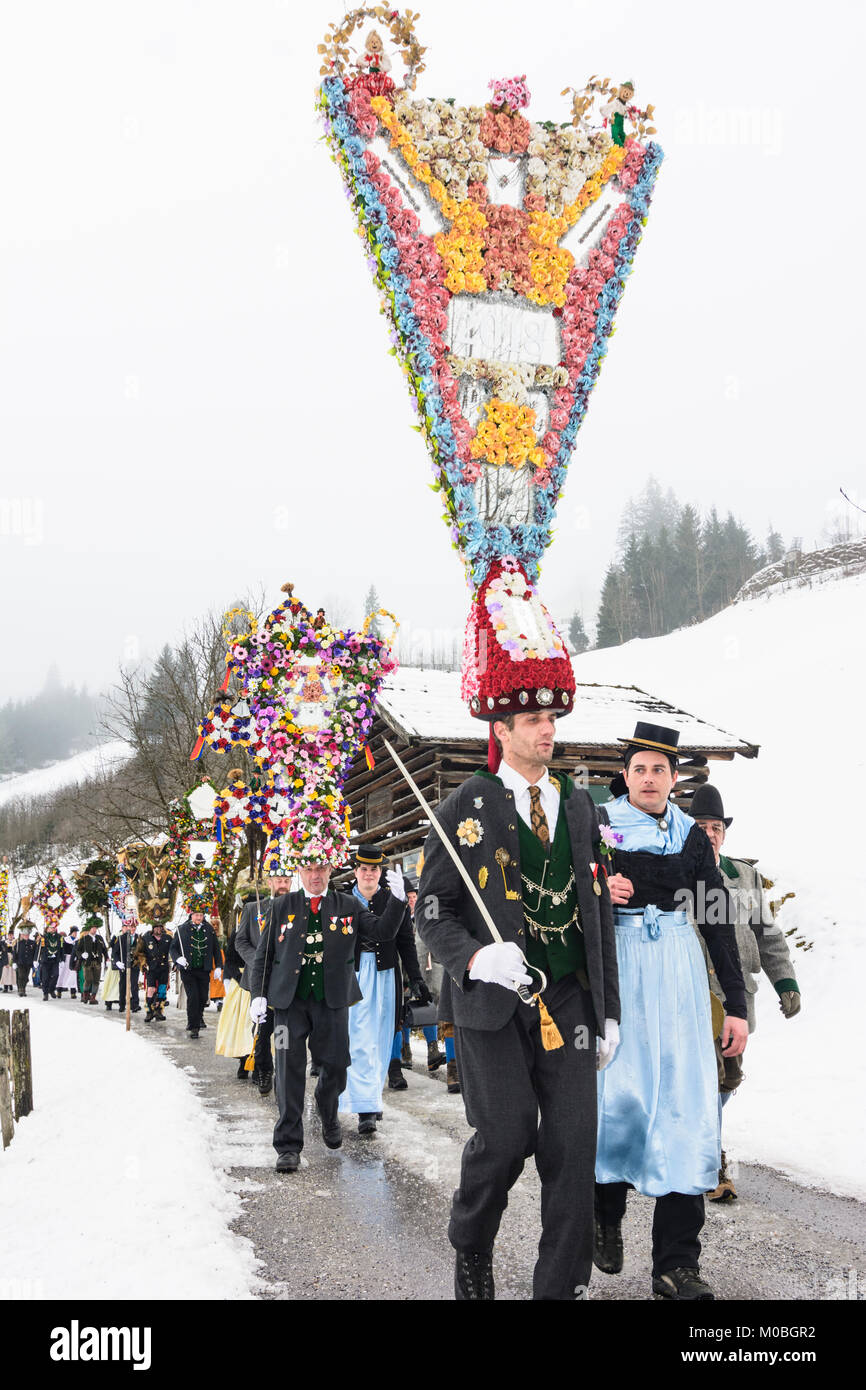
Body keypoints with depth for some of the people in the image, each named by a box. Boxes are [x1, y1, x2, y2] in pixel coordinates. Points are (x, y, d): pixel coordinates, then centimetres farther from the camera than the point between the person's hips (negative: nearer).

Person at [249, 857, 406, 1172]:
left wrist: (397, 898, -14)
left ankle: (328, 1115, 39)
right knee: (290, 1068, -5)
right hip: (290, 999, -1)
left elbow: (382, 931, 0)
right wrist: (259, 994, -1)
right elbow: (264, 954, 8)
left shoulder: (348, 906, 8)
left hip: (332, 999, 1)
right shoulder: (282, 906, 7)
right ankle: (288, 1145, 2)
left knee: (336, 1064, 6)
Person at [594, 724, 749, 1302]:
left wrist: (737, 1006, 5)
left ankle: (676, 1264, -2)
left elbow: (719, 923, 9)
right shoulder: (598, 825, 5)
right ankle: (608, 1216, 25)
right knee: (617, 1096, -3)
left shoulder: (691, 836, 10)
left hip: (678, 972, 2)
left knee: (686, 1103, -5)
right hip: (615, 967, -1)